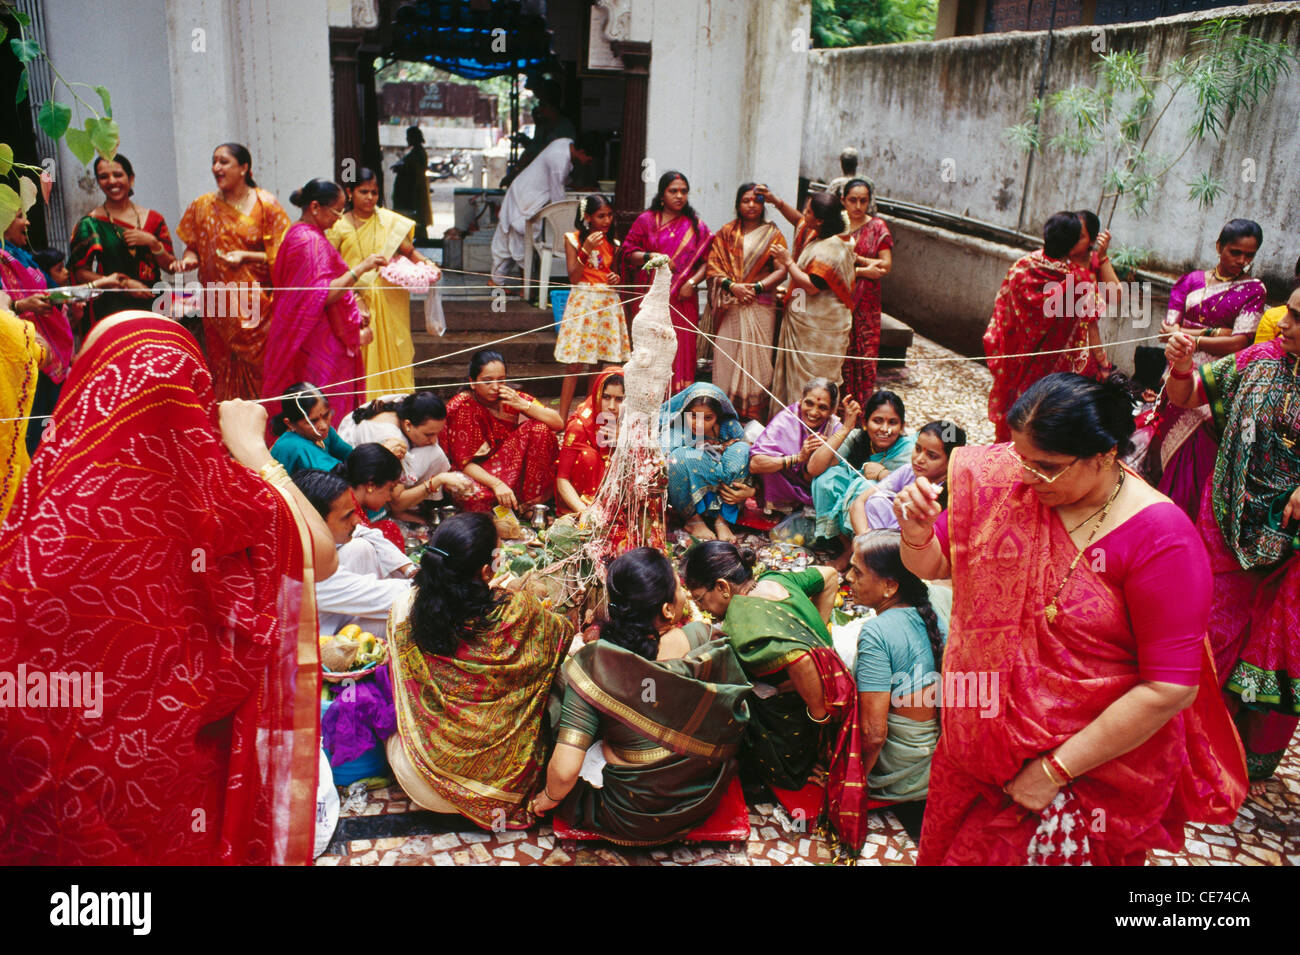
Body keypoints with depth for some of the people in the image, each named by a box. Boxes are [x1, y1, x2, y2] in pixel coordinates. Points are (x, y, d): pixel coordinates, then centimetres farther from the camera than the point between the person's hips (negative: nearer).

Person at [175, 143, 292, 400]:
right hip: (219, 306, 3)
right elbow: (193, 247, 16)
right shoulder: (203, 206, 10)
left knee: (259, 370, -5)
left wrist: (244, 256, -17)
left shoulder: (265, 204, -1)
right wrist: (189, 259, -7)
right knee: (223, 372, 1)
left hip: (256, 305, -3)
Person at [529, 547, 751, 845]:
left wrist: (550, 798, -5)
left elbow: (565, 769, -27)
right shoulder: (703, 638, -19)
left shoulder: (592, 665, -27)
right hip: (705, 798, 4)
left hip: (632, 816, -3)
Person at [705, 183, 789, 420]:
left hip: (760, 305, -1)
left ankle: (754, 418, -2)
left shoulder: (773, 235, 9)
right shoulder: (726, 233, 14)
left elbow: (781, 270, 0)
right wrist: (732, 286, -10)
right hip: (729, 307, 1)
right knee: (726, 355, -4)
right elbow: (712, 266, 5)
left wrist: (756, 287, -13)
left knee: (757, 356, -6)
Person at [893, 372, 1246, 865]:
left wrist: (1055, 769, -19)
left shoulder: (1159, 540, -23)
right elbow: (933, 564, 1)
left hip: (1099, 764, -4)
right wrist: (916, 530, -23)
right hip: (987, 742, 5)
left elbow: (1170, 688, -23)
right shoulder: (1007, 483, -10)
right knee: (955, 847, 22)